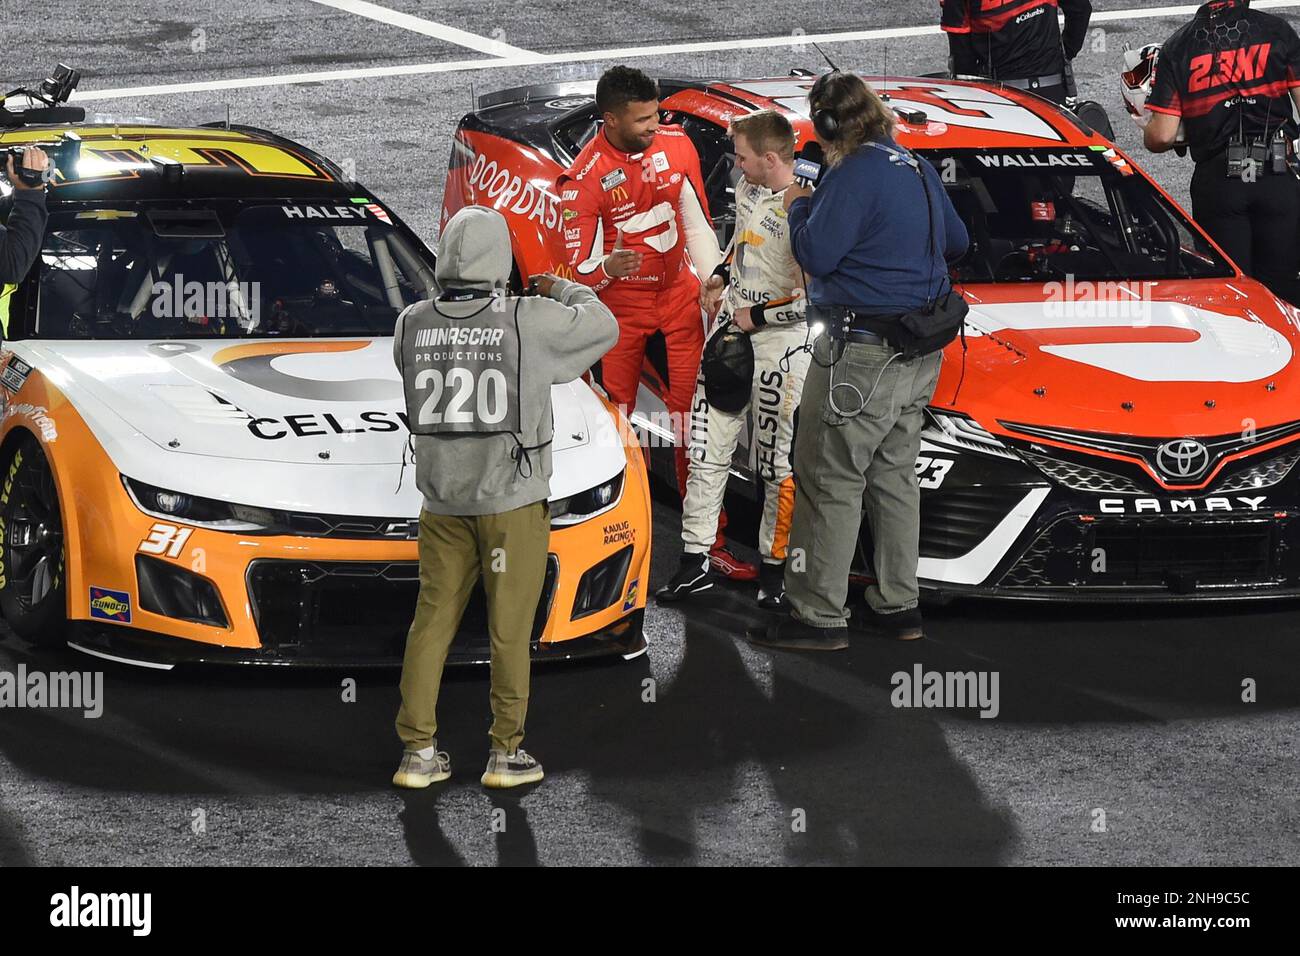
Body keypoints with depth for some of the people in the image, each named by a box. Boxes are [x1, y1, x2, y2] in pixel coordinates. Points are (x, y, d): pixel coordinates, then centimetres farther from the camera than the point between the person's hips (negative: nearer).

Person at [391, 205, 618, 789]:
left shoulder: (413, 324, -4)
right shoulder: (529, 321, -12)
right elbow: (601, 327, 3)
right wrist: (564, 291, 22)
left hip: (443, 497, 4)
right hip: (511, 498, -4)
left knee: (433, 620, 11)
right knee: (509, 628, 5)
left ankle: (418, 752, 12)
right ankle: (506, 753, 11)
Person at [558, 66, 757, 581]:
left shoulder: (676, 144, -5)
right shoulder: (584, 179, -18)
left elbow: (698, 221, 8)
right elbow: (582, 273, -17)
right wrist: (607, 268, -39)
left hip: (679, 292, 3)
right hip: (621, 302, -3)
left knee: (692, 420, 0)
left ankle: (708, 538, 3)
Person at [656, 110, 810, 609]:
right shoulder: (747, 189, 6)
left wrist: (758, 316, -14)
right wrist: (722, 274, 11)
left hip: (780, 342, -8)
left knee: (776, 463, 2)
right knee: (707, 450, 7)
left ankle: (773, 569, 13)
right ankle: (695, 562, 13)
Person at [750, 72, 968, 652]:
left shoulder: (856, 174, -18)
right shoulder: (918, 169, 12)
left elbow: (816, 255, -20)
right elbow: (956, 241, 23)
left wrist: (799, 207, -2)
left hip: (862, 357, -9)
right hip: (917, 358, 10)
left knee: (829, 481, -4)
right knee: (894, 476, 16)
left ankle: (818, 615, -3)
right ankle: (898, 605, 20)